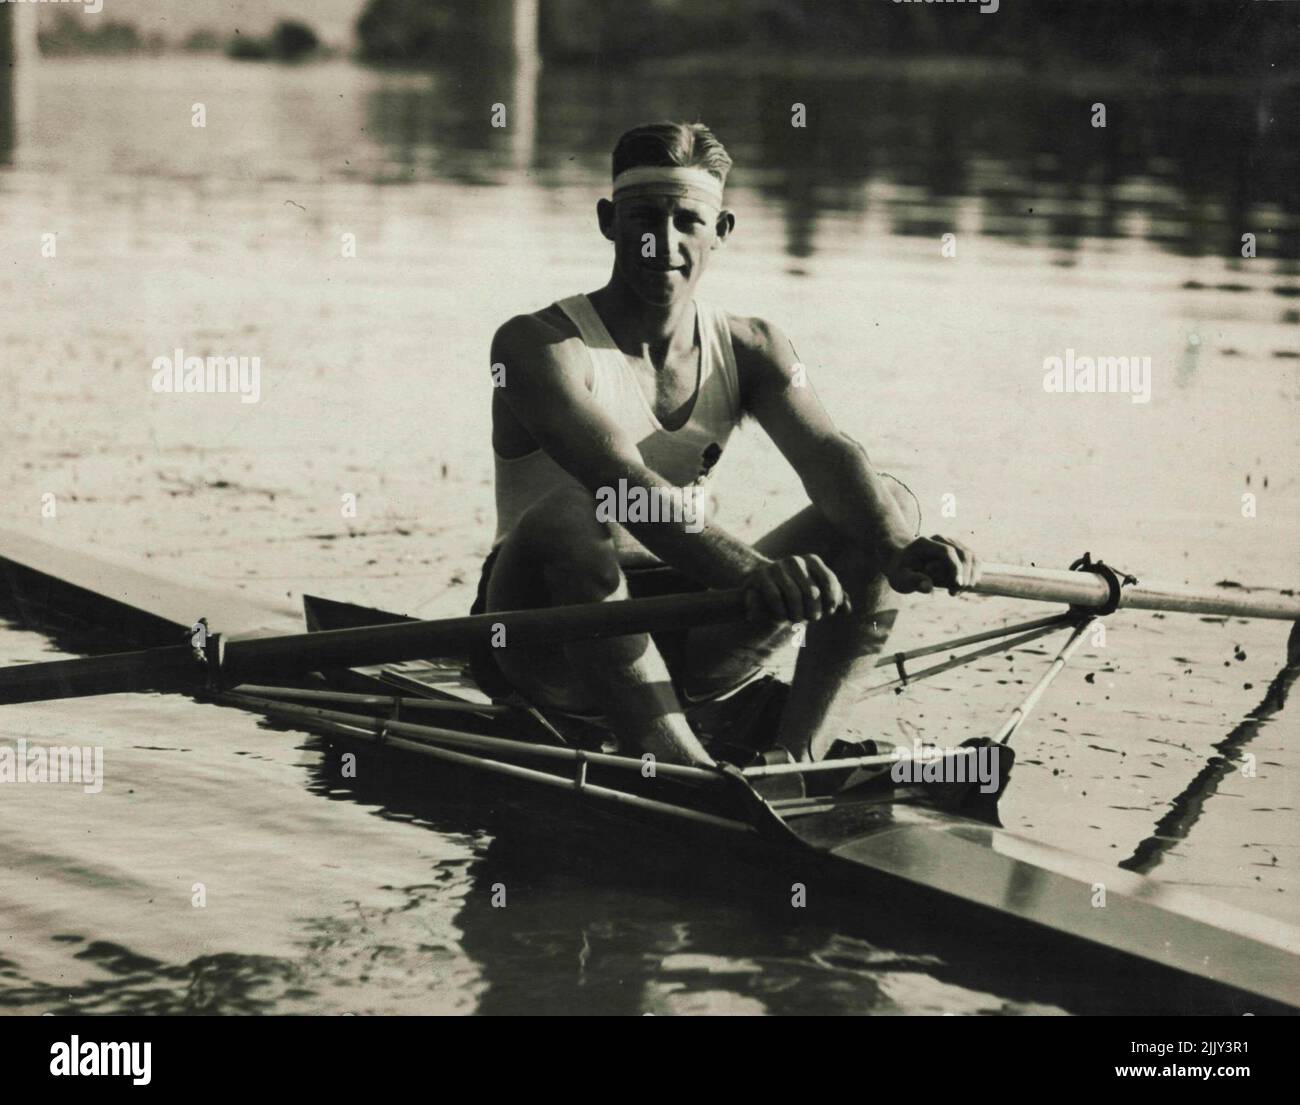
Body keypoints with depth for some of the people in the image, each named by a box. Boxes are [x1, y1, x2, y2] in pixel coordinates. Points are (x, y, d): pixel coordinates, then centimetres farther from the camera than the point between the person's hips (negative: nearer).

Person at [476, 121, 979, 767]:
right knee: (567, 518, -38)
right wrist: (749, 570, -49)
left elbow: (827, 455, -14)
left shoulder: (749, 350, 5)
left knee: (887, 503, -9)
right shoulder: (536, 346, -13)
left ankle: (797, 763, -23)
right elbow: (621, 482, -32)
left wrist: (898, 551, -37)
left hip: (686, 643, 5)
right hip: (552, 650, -5)